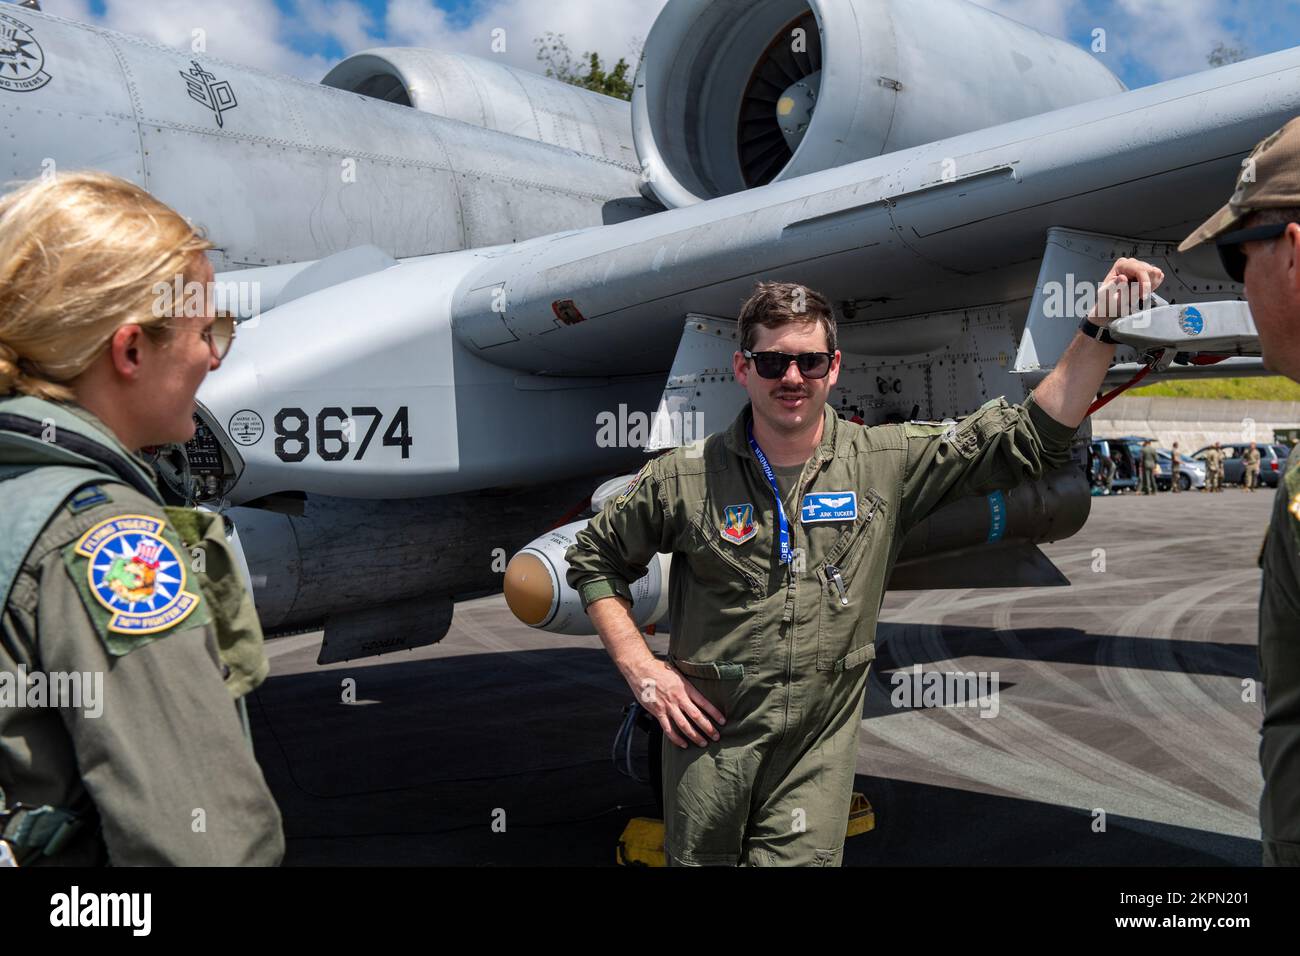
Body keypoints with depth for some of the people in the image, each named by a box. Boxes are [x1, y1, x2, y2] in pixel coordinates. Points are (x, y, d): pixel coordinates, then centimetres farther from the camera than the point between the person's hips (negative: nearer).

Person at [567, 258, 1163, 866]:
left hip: (818, 752, 0)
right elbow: (593, 559, 5)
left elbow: (1031, 438, -3)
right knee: (696, 858, 15)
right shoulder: (685, 477, -5)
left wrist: (1099, 330, -10)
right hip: (709, 736, 0)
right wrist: (641, 669, -4)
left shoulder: (888, 462, -3)